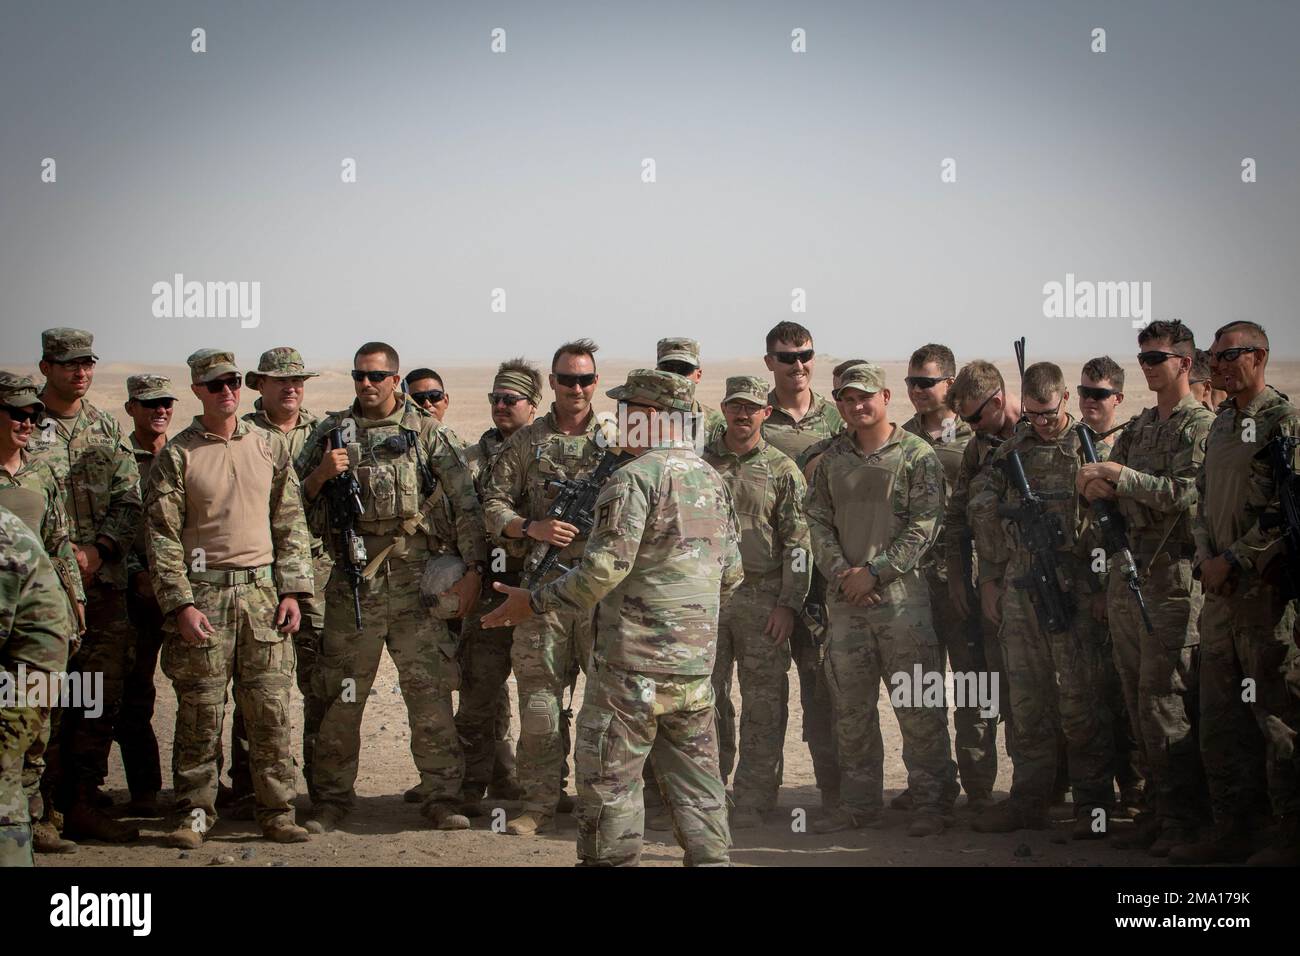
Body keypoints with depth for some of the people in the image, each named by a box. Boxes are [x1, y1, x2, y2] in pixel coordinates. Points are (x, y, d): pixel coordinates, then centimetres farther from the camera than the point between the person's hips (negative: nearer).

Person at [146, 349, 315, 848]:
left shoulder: (269, 448, 10)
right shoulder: (176, 456, 0)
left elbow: (290, 524, 12)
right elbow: (162, 538, -3)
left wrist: (292, 590, 3)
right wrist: (181, 604, -11)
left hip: (262, 591, 3)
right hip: (202, 593, -3)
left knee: (270, 709, 3)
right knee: (199, 712, 0)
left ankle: (277, 813, 10)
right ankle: (193, 815, 10)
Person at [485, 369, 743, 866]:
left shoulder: (634, 478, -14)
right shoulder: (712, 478, 12)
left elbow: (603, 569, -20)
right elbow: (732, 573, 17)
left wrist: (534, 602, -11)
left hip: (633, 663, -8)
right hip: (696, 661, 8)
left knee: (609, 779, 2)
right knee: (695, 778, 12)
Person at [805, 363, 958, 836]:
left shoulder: (917, 455, -2)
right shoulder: (831, 460, 13)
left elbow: (924, 526, -8)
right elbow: (818, 521, 10)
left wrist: (874, 571, -13)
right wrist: (840, 572, -6)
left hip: (903, 597, -5)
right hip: (846, 601, 5)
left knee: (917, 708, -3)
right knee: (851, 707, 9)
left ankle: (929, 801, 6)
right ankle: (860, 801, 19)